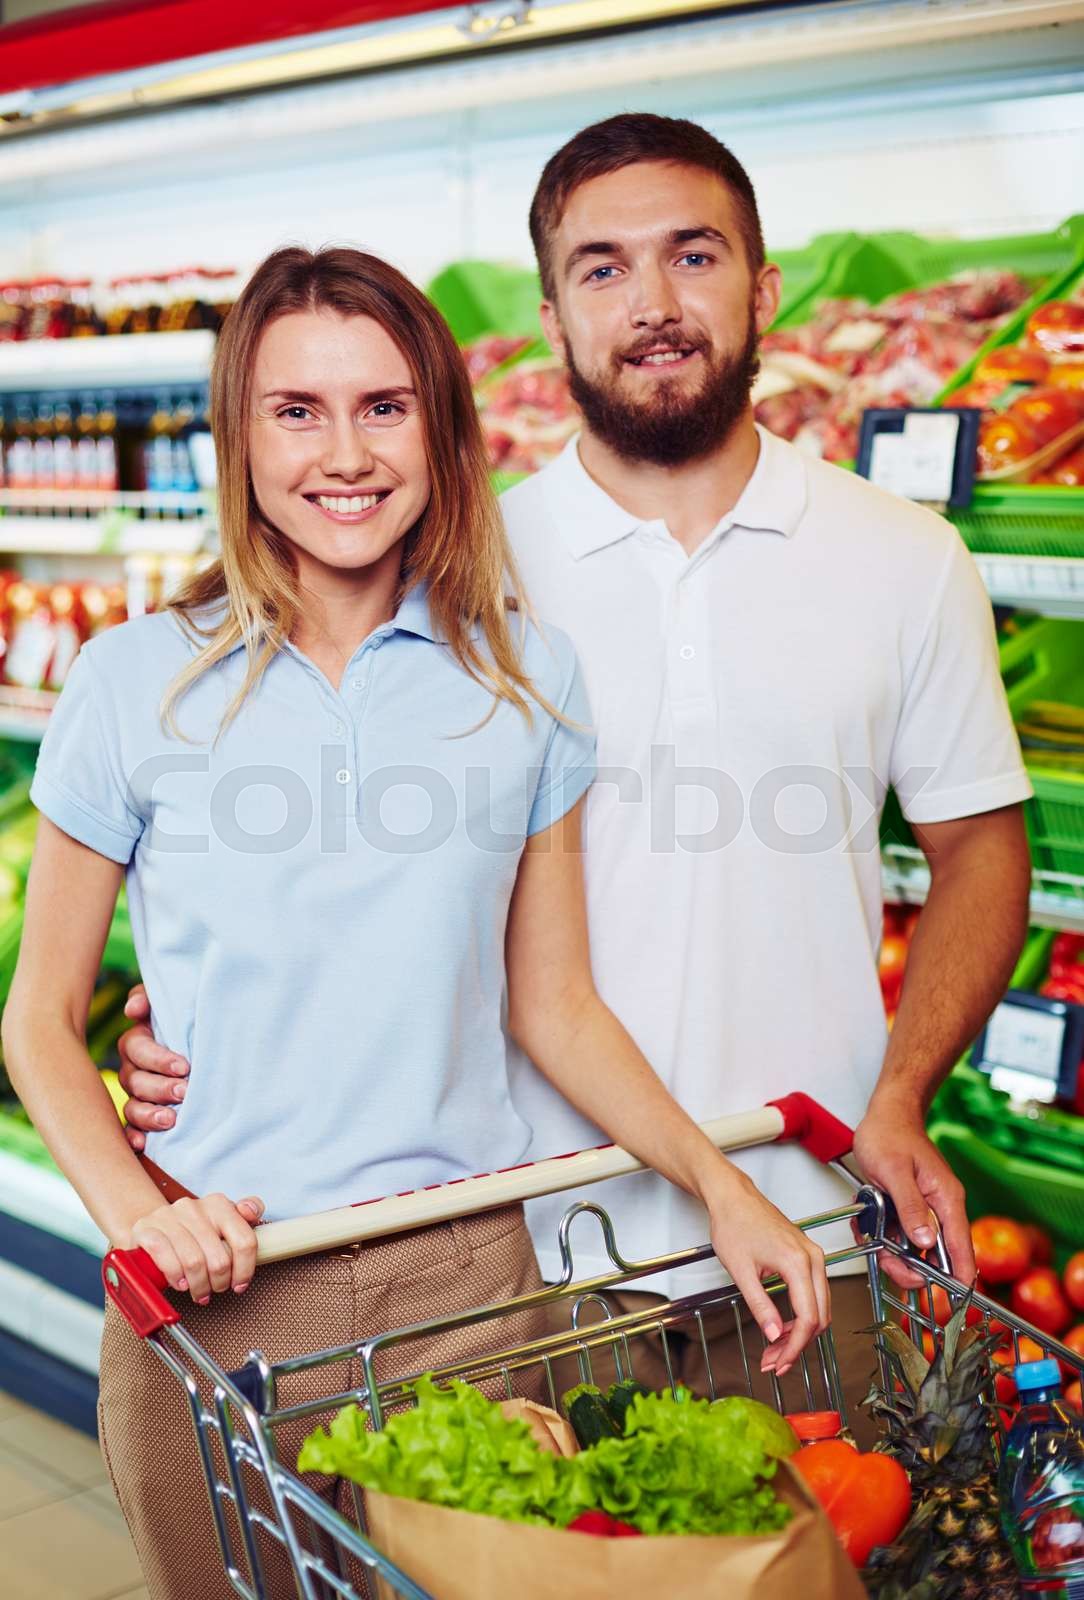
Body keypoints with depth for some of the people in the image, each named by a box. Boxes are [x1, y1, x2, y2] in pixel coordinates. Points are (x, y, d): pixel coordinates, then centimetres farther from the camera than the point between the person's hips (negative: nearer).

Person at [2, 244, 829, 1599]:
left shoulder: (525, 678, 1)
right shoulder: (139, 682, -4)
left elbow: (554, 1004, 6)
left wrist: (720, 1186, -4)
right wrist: (133, 1206, -16)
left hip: (464, 1279, 1)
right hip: (215, 1290, -1)